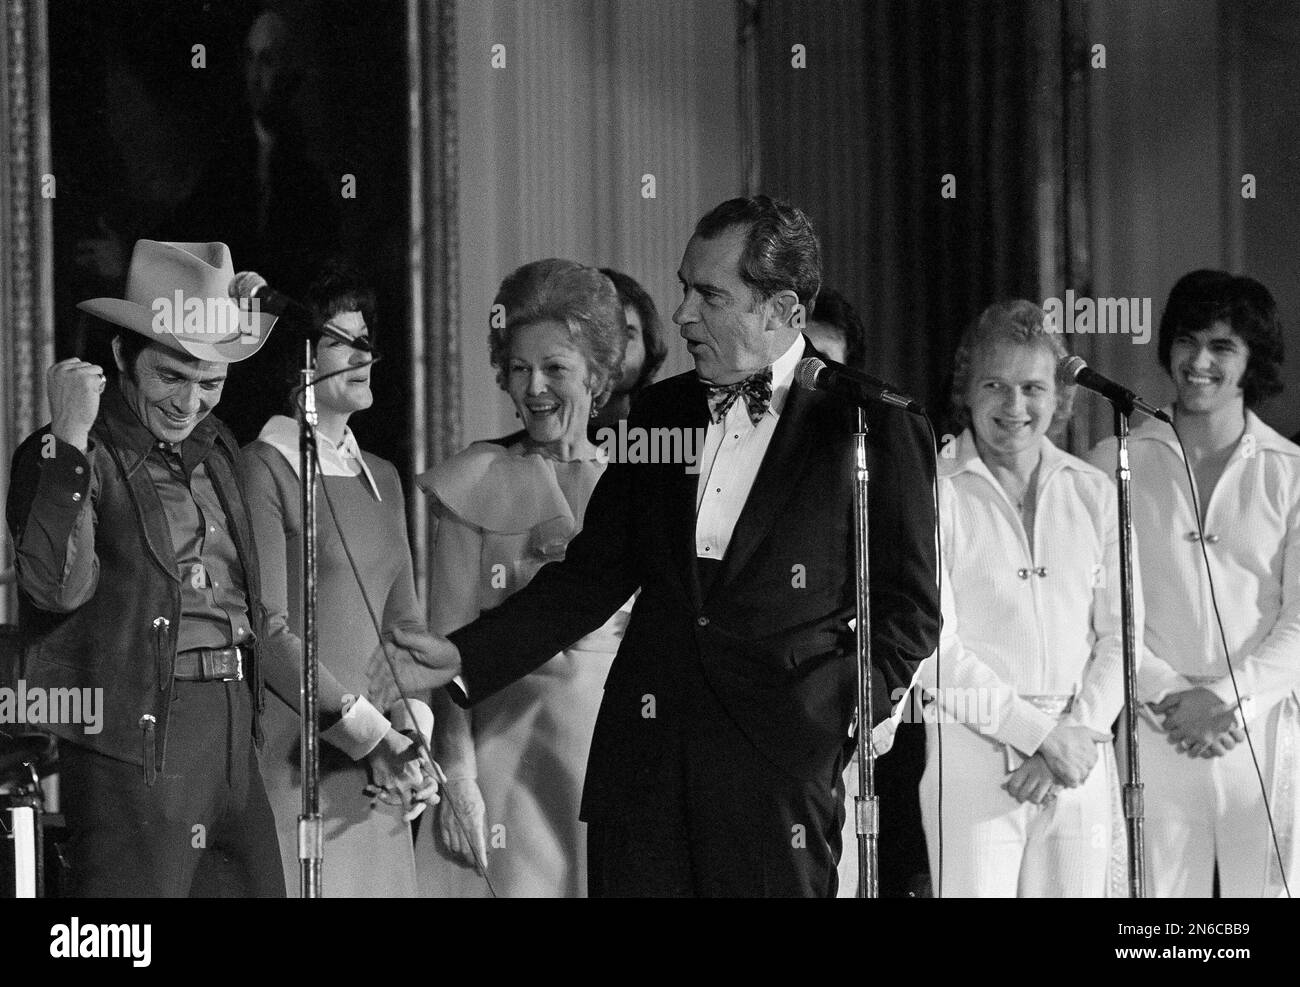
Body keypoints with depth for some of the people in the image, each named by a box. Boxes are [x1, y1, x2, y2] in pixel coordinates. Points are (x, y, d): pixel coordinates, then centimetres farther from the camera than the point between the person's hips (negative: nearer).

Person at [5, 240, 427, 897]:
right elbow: (58, 585, -20)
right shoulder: (67, 457, -2)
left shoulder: (214, 451, 19)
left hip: (234, 743, 7)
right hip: (133, 747, -7)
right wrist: (71, 440, -19)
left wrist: (364, 732, 24)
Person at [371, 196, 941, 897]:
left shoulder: (872, 428, -1)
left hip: (780, 764, -4)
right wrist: (464, 657, 8)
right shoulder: (660, 412, 14)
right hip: (644, 757, 4)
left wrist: (857, 705, -12)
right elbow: (594, 573, 16)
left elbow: (910, 605, 3)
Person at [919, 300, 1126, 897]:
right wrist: (1040, 734, -10)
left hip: (1080, 759, 4)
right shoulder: (935, 492, -1)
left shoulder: (1094, 494, 12)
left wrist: (1078, 730, -6)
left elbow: (1119, 637, 10)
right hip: (973, 753, -4)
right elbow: (935, 646, -7)